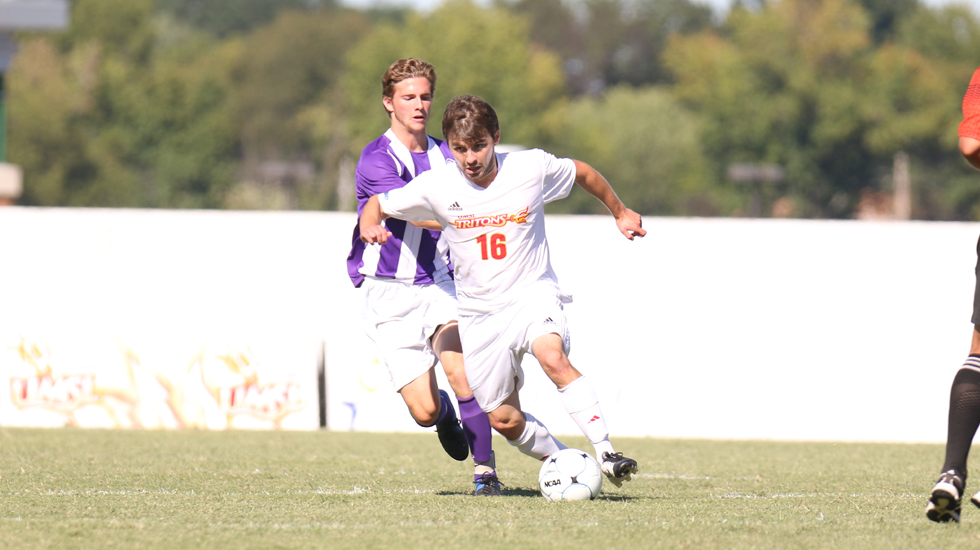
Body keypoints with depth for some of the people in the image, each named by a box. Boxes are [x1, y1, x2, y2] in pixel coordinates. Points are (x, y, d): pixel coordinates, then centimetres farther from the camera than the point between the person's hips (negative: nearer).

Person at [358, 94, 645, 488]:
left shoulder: (531, 168, -10)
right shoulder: (436, 186, -9)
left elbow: (583, 174, 10)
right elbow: (376, 204, 4)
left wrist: (620, 212, 23)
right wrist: (369, 225, -20)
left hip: (532, 293, -3)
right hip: (478, 309, 3)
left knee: (552, 358, -34)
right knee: (504, 420, 3)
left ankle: (605, 452, -31)